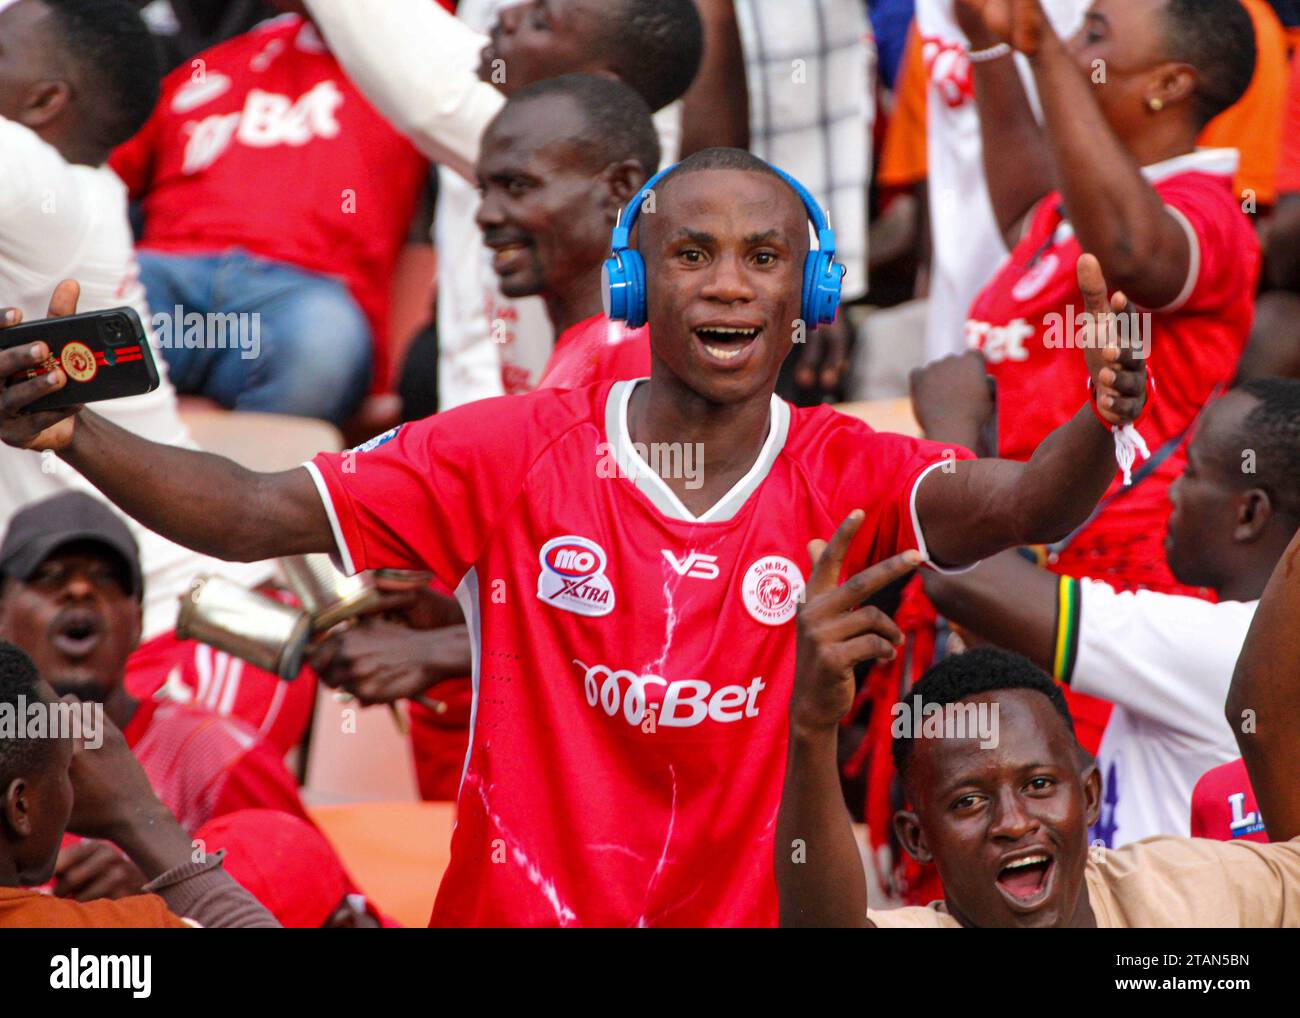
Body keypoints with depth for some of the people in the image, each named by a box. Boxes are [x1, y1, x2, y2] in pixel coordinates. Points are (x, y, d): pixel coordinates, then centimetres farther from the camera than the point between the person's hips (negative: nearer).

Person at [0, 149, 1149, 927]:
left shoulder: (841, 475, -5)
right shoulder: (517, 452, -5)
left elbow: (1006, 506, -24)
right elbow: (255, 514, -9)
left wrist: (1098, 426, -47)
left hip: (745, 909, 1)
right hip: (513, 904, 0)